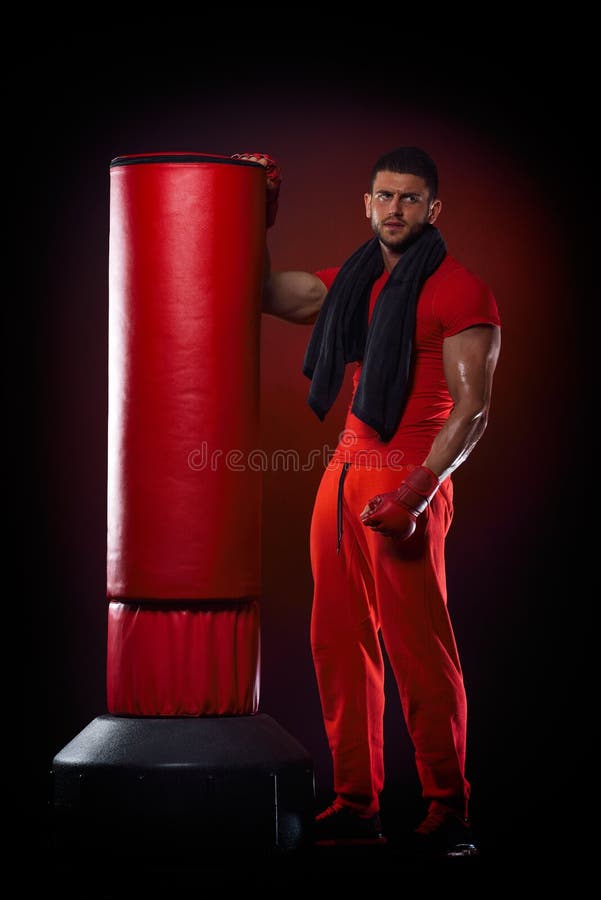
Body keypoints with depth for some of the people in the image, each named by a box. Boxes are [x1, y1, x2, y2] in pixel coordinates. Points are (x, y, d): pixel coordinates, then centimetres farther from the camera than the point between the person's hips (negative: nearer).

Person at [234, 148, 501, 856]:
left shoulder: (459, 292, -4)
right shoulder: (350, 285, 17)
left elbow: (471, 409, -9)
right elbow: (263, 291, 27)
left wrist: (415, 494, -19)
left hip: (407, 480, -6)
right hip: (343, 473, 7)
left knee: (417, 645, -8)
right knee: (339, 641, 2)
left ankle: (448, 810, -1)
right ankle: (355, 803, 7)